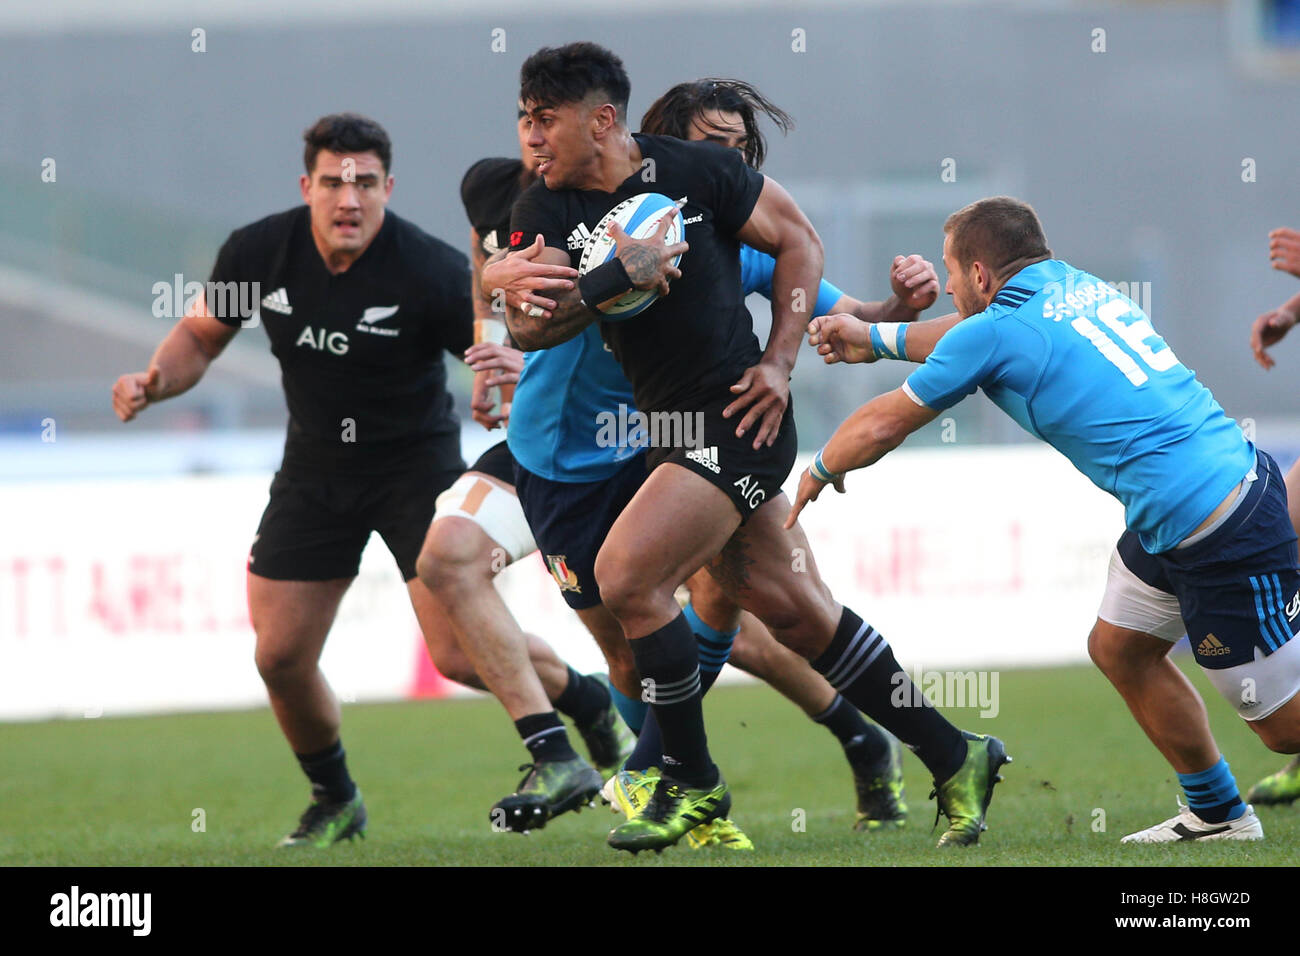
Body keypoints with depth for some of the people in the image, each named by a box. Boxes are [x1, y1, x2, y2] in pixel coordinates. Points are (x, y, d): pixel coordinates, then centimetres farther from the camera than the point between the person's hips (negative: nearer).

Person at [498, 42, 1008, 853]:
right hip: (672, 429, 6)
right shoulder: (548, 212, 2)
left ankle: (693, 781, -3)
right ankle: (954, 758, 20)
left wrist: (779, 363, -6)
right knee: (796, 612, 9)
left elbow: (799, 240, 0)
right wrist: (617, 278, -24)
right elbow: (528, 325, -11)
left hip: (740, 420, -6)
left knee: (626, 574, -17)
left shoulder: (696, 170, -10)